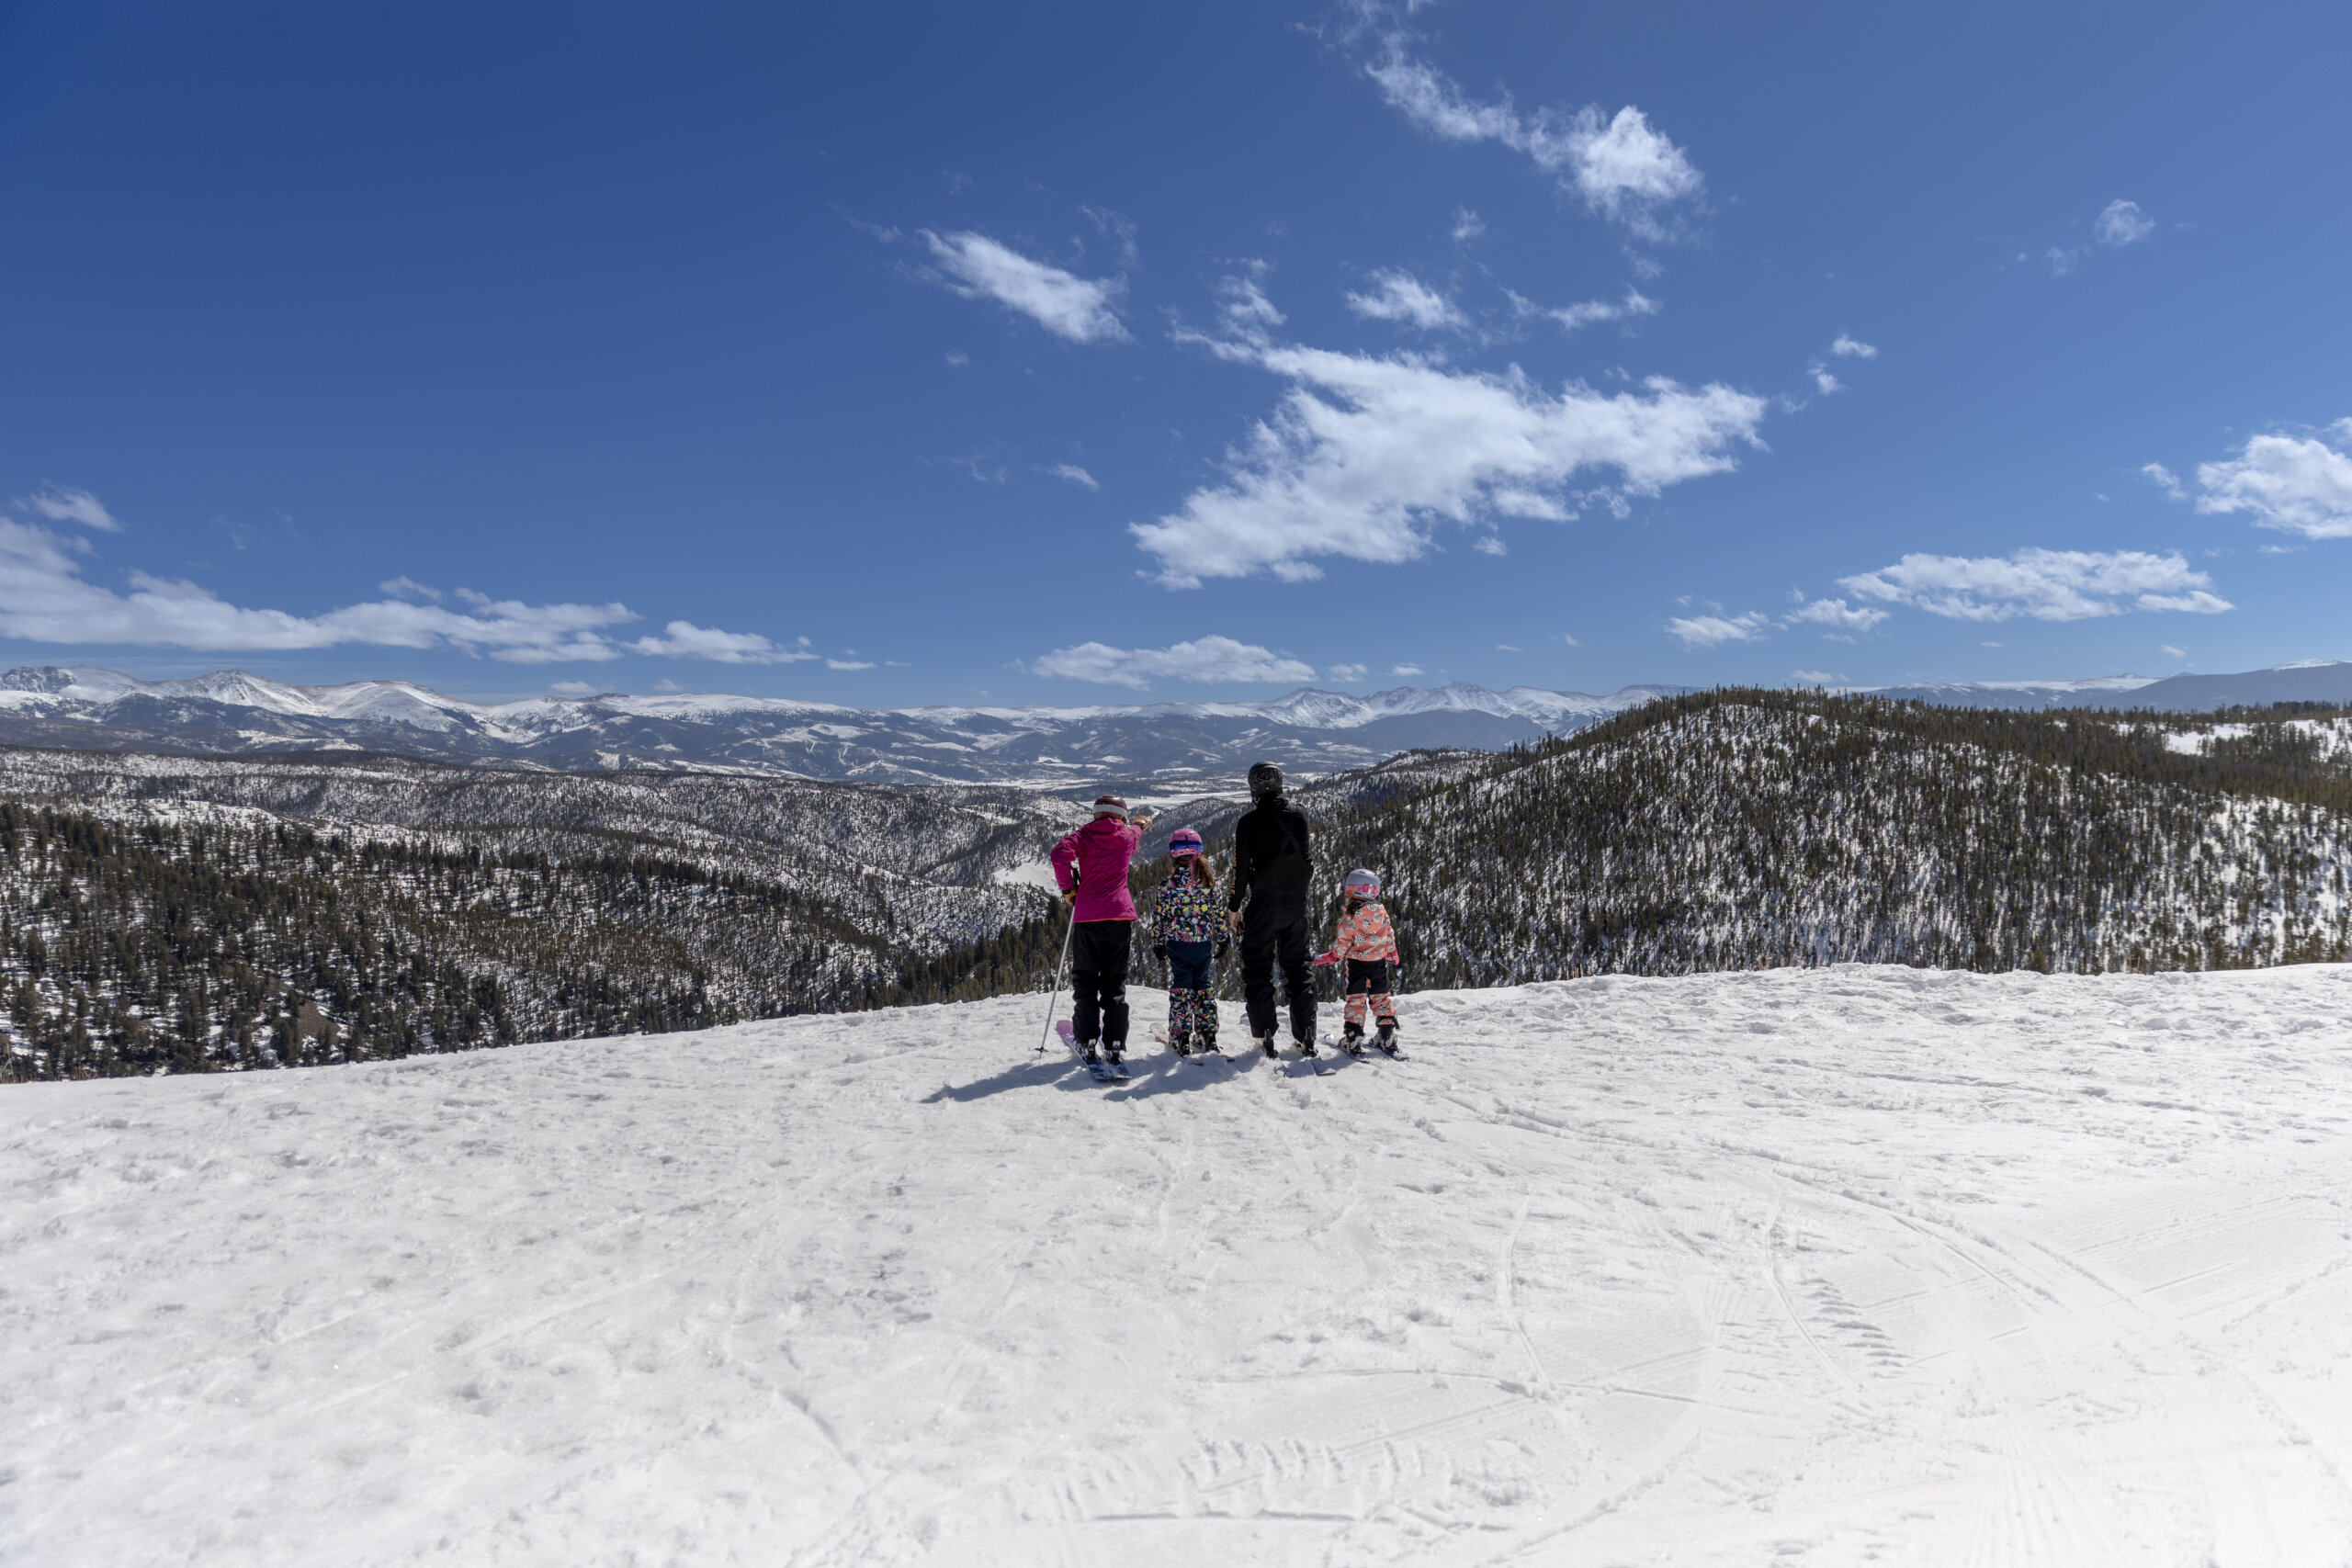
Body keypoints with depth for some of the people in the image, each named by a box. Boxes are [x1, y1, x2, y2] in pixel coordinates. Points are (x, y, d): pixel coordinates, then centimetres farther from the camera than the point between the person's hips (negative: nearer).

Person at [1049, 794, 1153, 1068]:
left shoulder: (1084, 835, 3)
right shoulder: (1128, 835, 10)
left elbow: (1060, 855, -16)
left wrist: (1067, 888, -2)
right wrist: (1139, 825, 60)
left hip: (1087, 917, -2)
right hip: (1120, 916, 2)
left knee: (1085, 981, 8)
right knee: (1115, 982, 8)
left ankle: (1087, 1043, 4)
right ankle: (1115, 1045, 3)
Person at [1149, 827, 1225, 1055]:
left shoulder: (1169, 883, -10)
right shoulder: (1209, 880, -1)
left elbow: (1160, 916, -5)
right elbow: (1218, 912, 5)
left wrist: (1157, 943, 6)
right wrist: (1221, 939, 15)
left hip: (1178, 943, -3)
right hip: (1204, 942, 3)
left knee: (1180, 986, 4)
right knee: (1203, 985, 14)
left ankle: (1181, 1037, 3)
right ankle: (1207, 1034, 15)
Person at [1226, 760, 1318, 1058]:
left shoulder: (1249, 821, -9)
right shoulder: (1299, 816, 1)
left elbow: (1241, 868, -7)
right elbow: (1309, 858, 11)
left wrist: (1234, 906, 2)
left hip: (1263, 903, -4)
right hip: (1297, 902, 4)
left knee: (1257, 968, 6)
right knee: (1298, 966, 12)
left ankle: (1264, 1036, 2)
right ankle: (1305, 1036, 10)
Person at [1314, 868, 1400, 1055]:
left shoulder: (1349, 917, -16)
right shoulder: (1382, 913, -2)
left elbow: (1342, 945, -13)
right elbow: (1390, 937, 9)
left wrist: (1323, 958, -1)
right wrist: (1391, 955, 26)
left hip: (1357, 963, -4)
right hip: (1379, 963, 4)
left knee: (1356, 998, 4)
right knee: (1381, 997, 15)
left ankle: (1353, 1039, 0)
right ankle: (1388, 1036, 15)